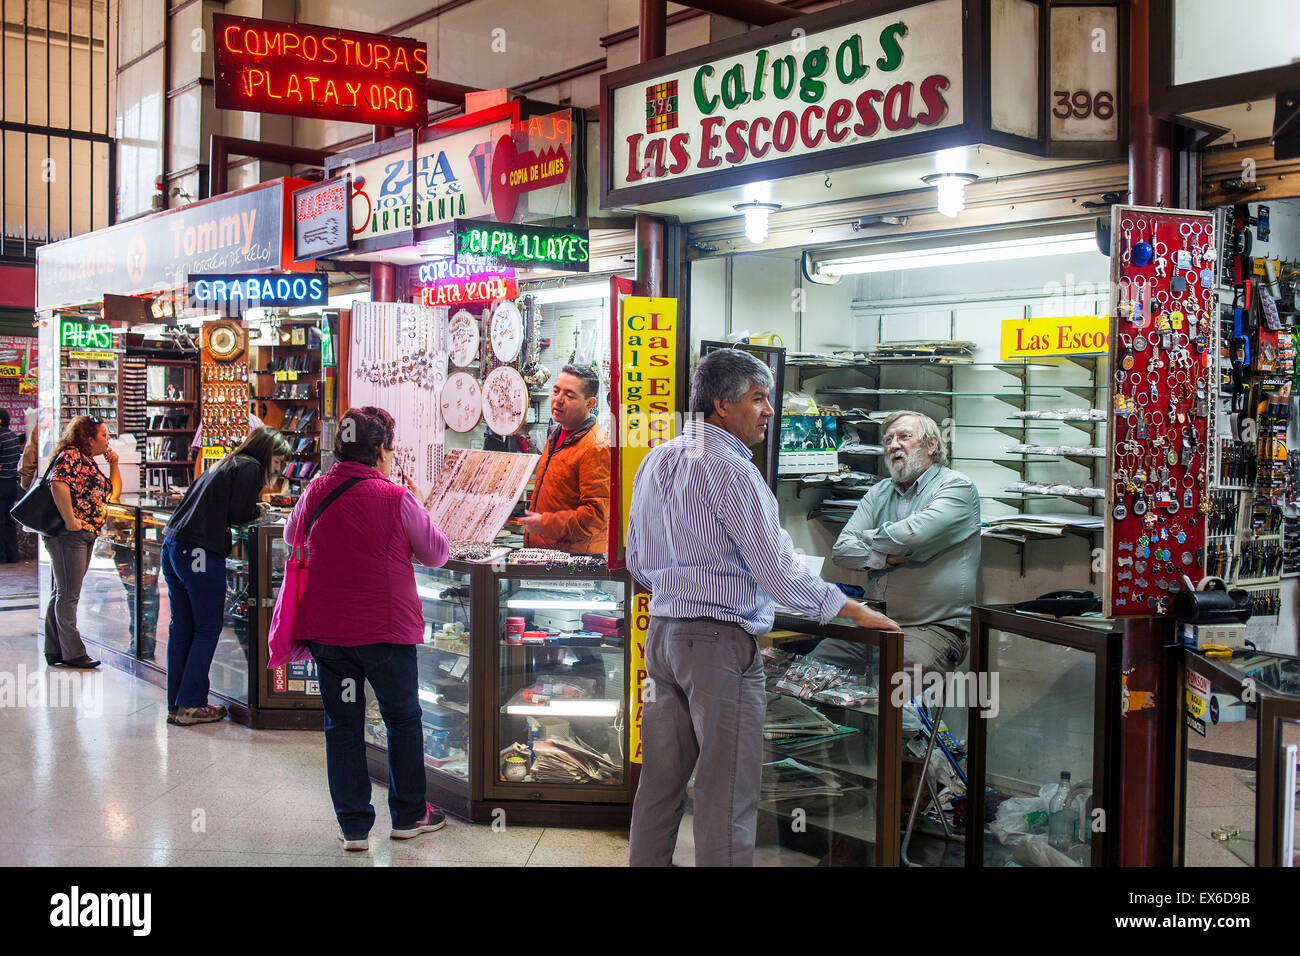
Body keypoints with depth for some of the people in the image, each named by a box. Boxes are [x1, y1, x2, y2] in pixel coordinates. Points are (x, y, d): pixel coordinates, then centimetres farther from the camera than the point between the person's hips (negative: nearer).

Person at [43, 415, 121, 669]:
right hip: (68, 534, -10)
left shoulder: (90, 462, 21)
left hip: (85, 536, 10)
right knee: (68, 594, -7)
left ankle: (54, 651, 18)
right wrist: (70, 521, -25)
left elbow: (113, 491, 29)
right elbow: (58, 484, -25)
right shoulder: (71, 455, -8)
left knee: (62, 593, 13)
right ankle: (73, 652, -5)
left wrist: (113, 464, 18)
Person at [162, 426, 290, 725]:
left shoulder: (223, 464, 24)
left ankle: (176, 705, 18)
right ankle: (190, 705, 3)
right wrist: (258, 511, 10)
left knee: (181, 627, 12)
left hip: (173, 544, 9)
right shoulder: (250, 467, -2)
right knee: (207, 629, 1)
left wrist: (252, 509, 17)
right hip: (200, 551, -9)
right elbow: (238, 514, -10)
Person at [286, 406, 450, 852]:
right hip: (386, 628, -3)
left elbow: (291, 535, 19)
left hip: (326, 630, 3)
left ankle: (353, 825, 15)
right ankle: (408, 814, 25)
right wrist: (416, 505, 10)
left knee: (342, 724, 11)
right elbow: (436, 554, -2)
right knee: (403, 719, 14)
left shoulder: (315, 493, -2)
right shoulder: (397, 499, -13)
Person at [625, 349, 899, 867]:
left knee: (660, 779, 15)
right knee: (726, 794, -1)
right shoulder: (730, 469, -15)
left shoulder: (655, 460, 12)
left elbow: (637, 561, 18)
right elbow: (776, 569, -16)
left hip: (660, 632, 9)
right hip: (721, 639, -9)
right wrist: (853, 609, -6)